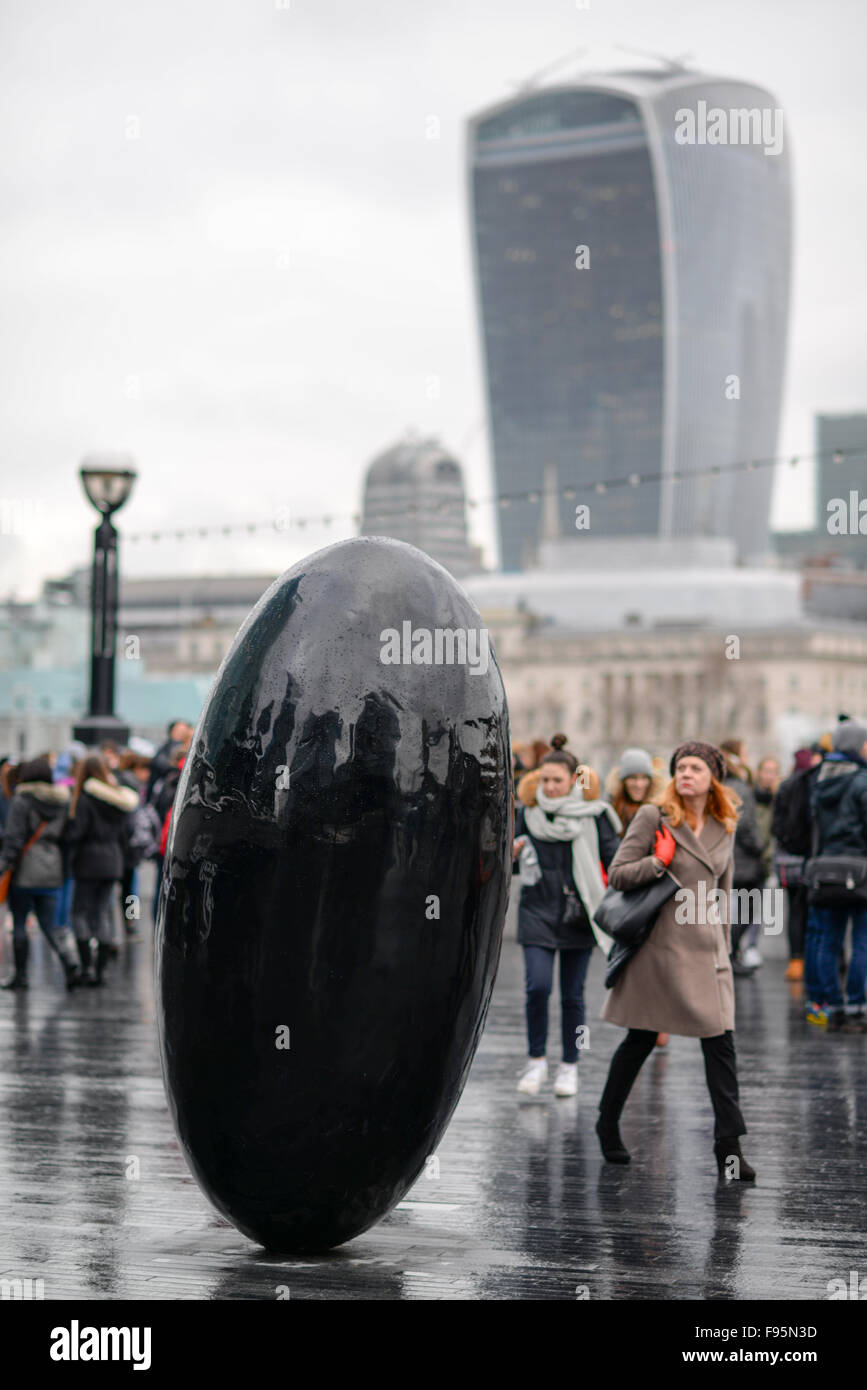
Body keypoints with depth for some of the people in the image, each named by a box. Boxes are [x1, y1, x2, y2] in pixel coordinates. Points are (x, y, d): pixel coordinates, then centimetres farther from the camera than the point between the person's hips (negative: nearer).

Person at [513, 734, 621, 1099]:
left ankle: (570, 1066, 17)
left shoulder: (592, 814, 0)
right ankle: (536, 1061, 3)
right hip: (537, 912, 1)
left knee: (572, 994, 4)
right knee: (537, 986, -13)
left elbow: (613, 860, 2)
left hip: (577, 914, -1)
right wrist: (512, 853, -10)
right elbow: (510, 865, 12)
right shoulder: (528, 813, 5)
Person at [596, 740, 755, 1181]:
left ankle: (729, 1146, -5)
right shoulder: (653, 818, -3)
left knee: (721, 1041, -6)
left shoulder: (724, 828, 11)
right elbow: (617, 875, -5)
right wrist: (660, 862, -17)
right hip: (660, 944, -4)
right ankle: (607, 1124, 25)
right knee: (640, 1041, 6)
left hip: (707, 947, 4)